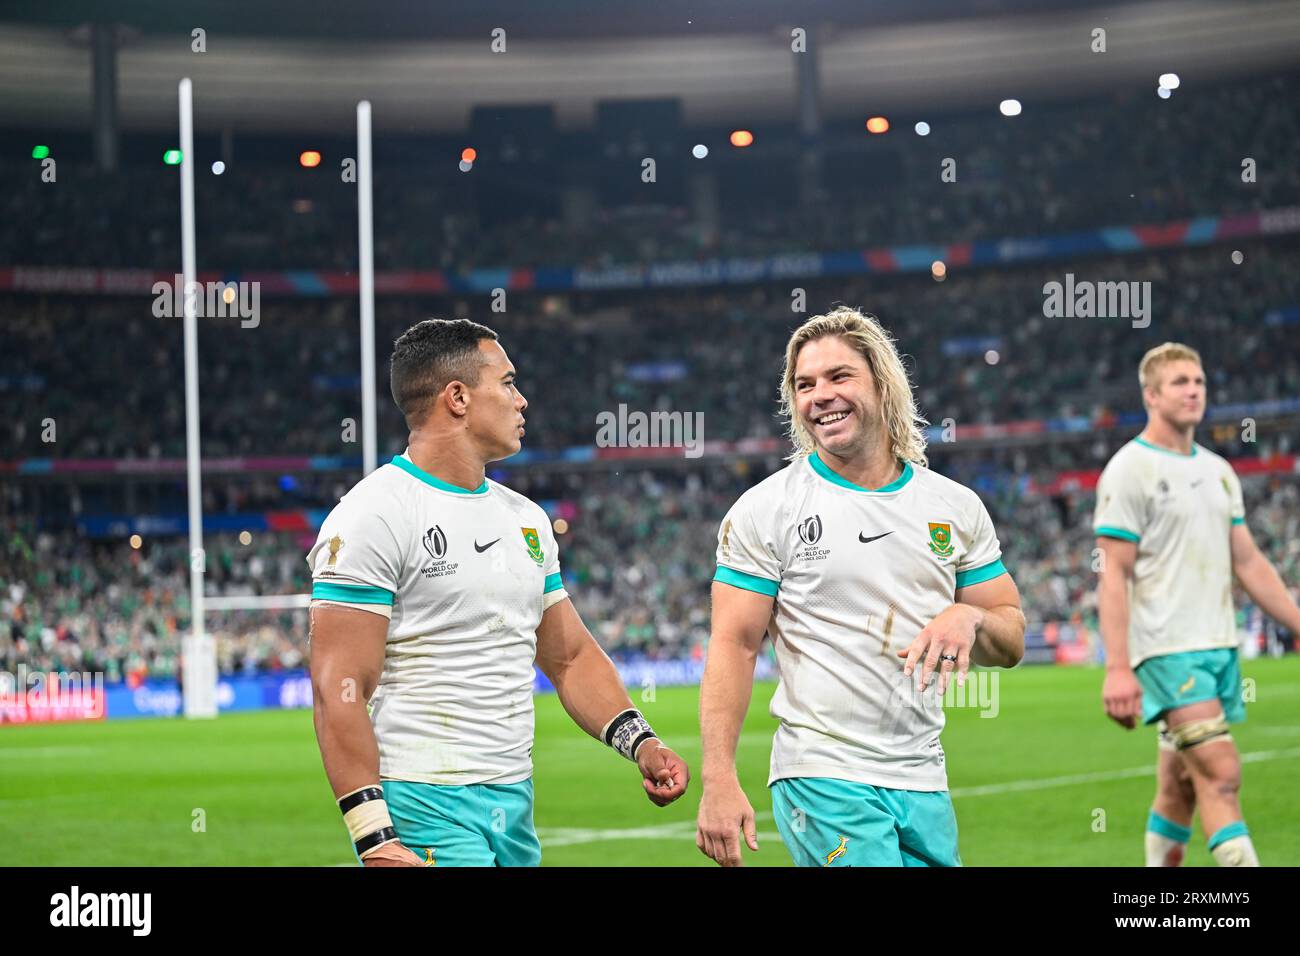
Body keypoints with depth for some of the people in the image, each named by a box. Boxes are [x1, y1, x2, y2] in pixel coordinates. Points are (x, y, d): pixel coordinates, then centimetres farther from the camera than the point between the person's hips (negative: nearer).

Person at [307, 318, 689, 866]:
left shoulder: (523, 517, 15)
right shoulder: (374, 515, -10)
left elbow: (570, 656, 22)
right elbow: (340, 689, -15)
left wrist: (638, 741, 4)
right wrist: (375, 839, -21)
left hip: (516, 802, 8)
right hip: (423, 804, -8)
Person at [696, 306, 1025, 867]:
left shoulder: (956, 507, 10)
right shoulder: (764, 510, -2)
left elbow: (1010, 643, 14)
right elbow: (733, 645, -6)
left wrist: (969, 618, -11)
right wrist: (718, 781, -15)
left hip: (922, 779, 5)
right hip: (822, 777, -5)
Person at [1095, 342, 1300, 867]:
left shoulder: (1218, 470, 15)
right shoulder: (1128, 470, -7)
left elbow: (1248, 562, 19)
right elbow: (1113, 575, -11)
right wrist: (1117, 668, -18)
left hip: (1217, 646, 7)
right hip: (1166, 647, -7)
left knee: (1179, 790, 10)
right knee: (1221, 775, -17)